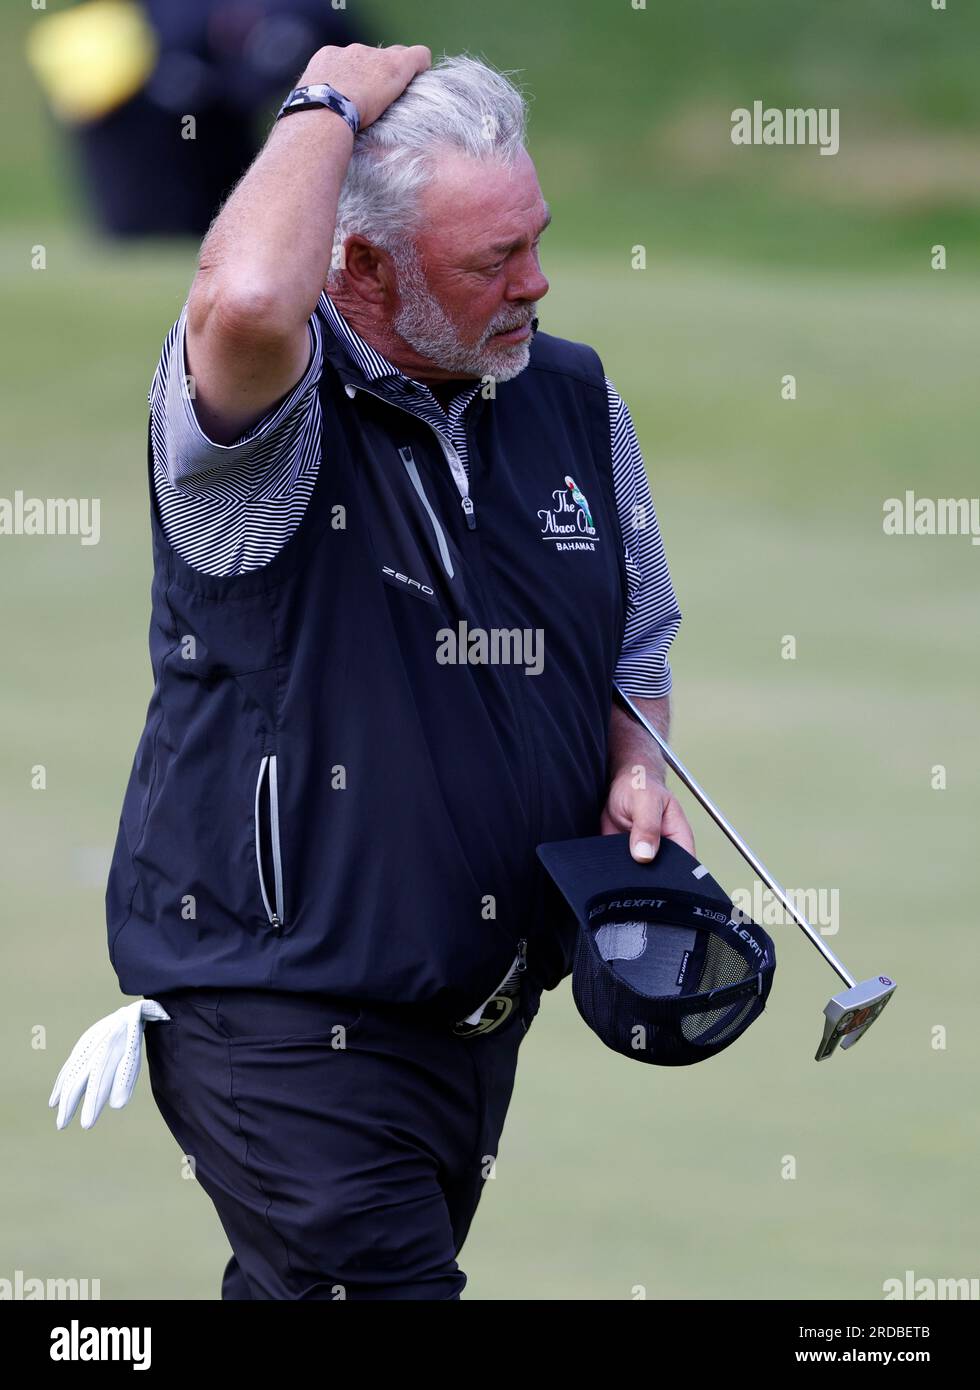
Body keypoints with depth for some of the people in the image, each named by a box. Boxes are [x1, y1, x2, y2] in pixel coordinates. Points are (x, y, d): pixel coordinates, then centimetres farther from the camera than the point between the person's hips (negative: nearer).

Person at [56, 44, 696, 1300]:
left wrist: (635, 764, -1)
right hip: (285, 1017, -7)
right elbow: (244, 304, -43)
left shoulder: (571, 397, 6)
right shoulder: (275, 409, -15)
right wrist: (327, 110, -25)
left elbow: (635, 644, 21)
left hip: (486, 1004, 7)